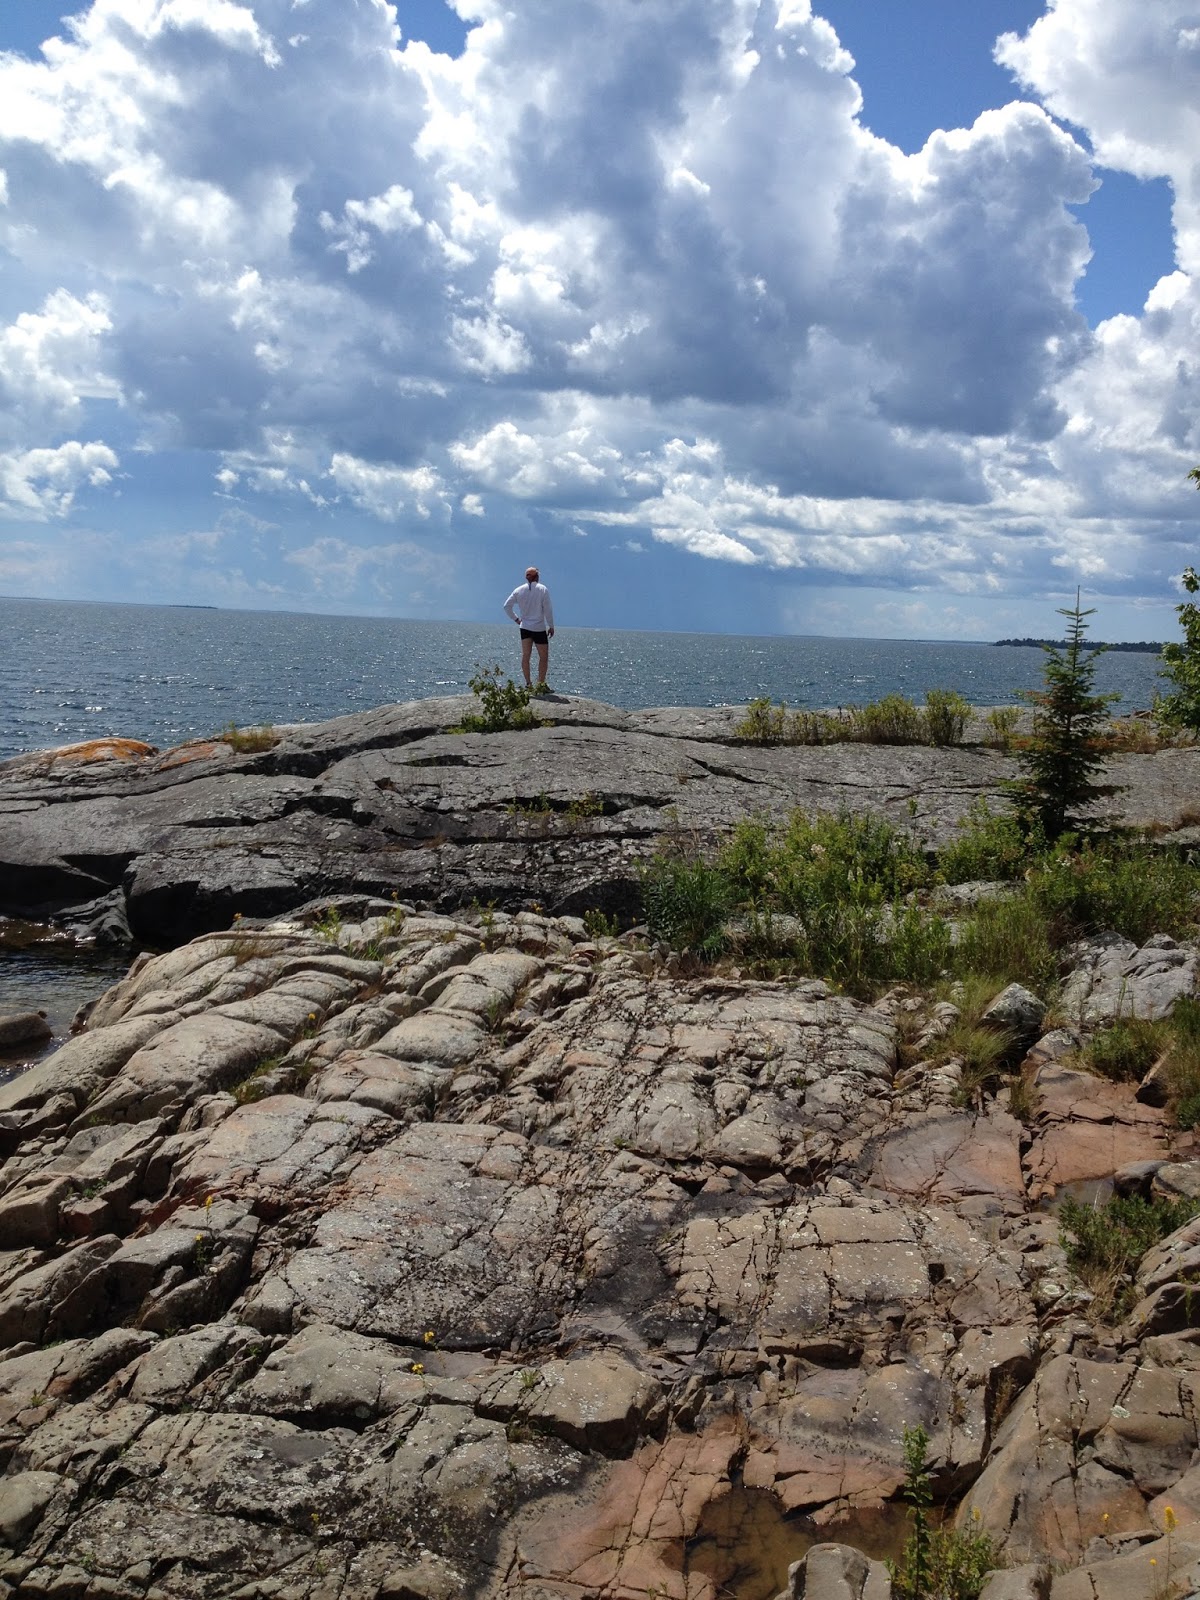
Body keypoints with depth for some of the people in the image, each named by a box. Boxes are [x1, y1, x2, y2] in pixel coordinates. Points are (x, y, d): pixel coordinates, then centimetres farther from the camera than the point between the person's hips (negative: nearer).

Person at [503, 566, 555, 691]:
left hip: (524, 627, 4)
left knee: (525, 655, 6)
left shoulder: (519, 590, 2)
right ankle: (540, 684, 0)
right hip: (539, 628, -4)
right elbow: (548, 610, -10)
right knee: (544, 657, 4)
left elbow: (507, 606, 3)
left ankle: (528, 683, 3)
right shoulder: (543, 589, -8)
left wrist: (516, 618, 12)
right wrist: (551, 626, -2)